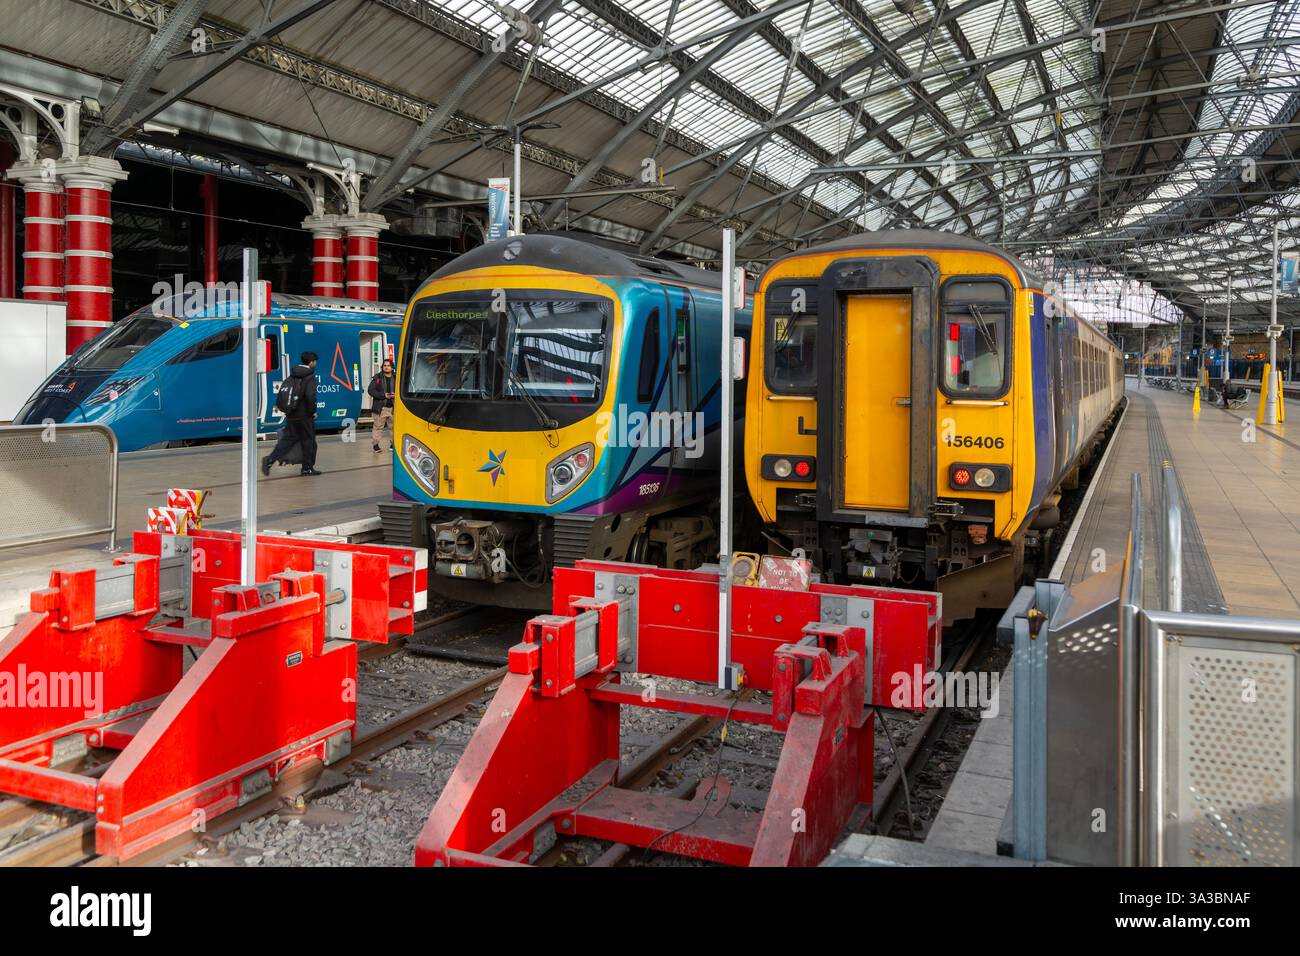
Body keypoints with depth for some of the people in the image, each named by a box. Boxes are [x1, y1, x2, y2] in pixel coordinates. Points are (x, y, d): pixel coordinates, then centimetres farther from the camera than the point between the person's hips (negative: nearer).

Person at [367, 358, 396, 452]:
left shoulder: (396, 378, 6)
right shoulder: (377, 377, -1)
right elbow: (370, 391, -4)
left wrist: (395, 394, -10)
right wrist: (383, 395, -14)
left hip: (393, 408, 3)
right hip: (380, 407, -3)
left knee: (393, 426, 8)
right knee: (378, 426, -1)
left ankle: (393, 444, 19)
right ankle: (375, 444, 7)